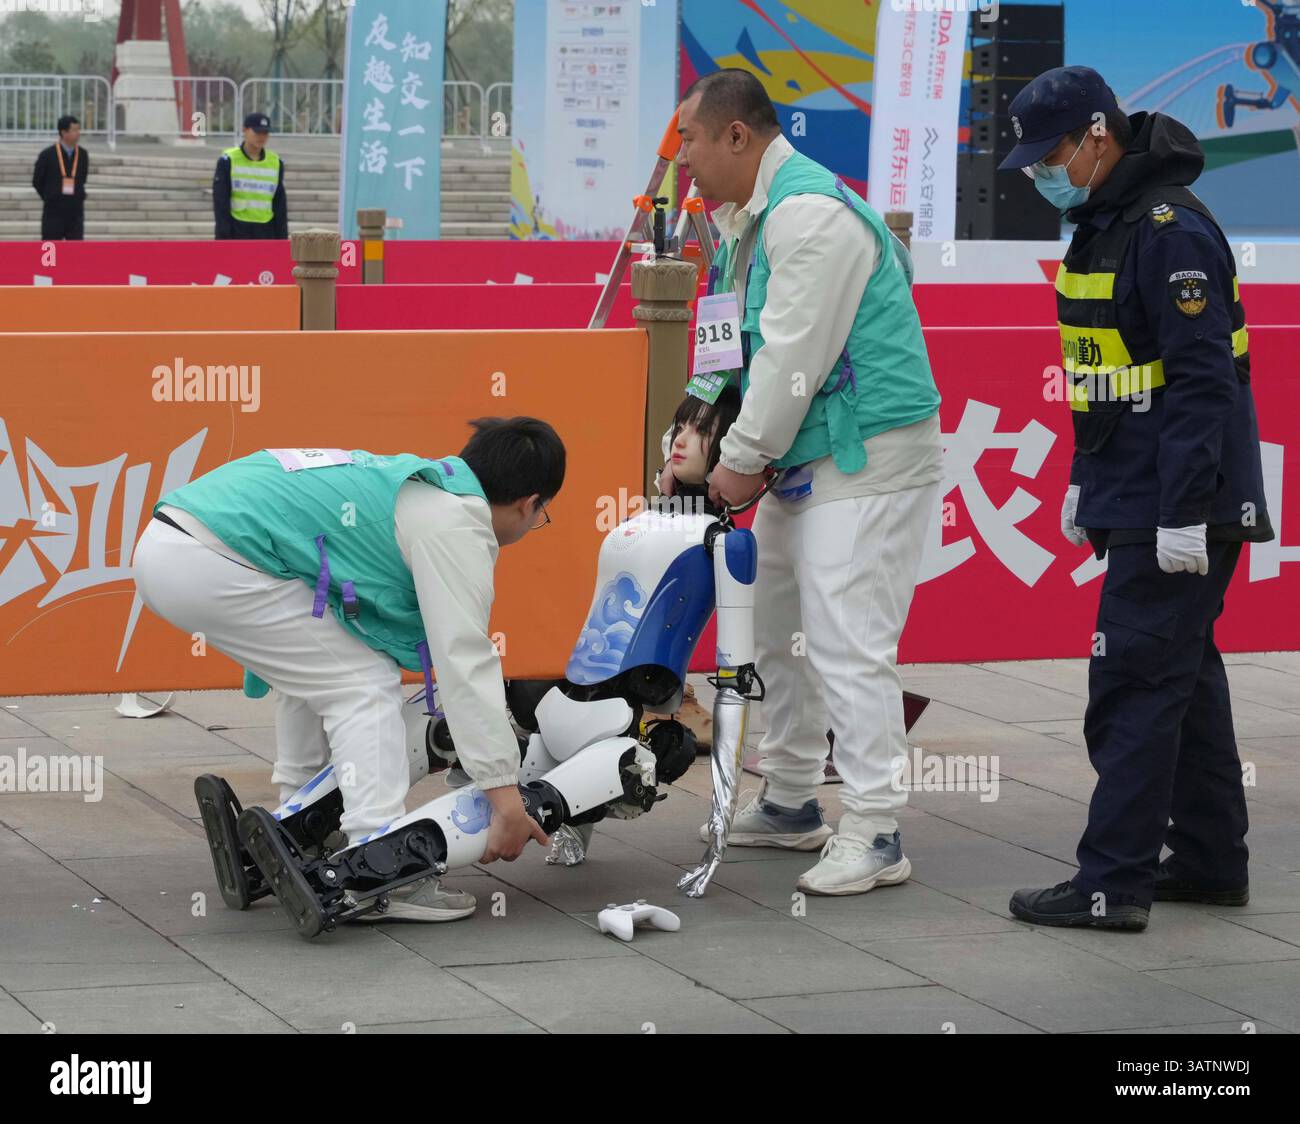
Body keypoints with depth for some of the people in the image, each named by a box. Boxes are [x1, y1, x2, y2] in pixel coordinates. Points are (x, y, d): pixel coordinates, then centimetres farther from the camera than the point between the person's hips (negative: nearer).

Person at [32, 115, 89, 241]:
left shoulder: (82, 155, 1)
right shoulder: (47, 155, -8)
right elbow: (37, 182, 3)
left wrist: (74, 198, 9)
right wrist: (50, 198, 10)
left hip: (76, 211, 3)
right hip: (54, 212, -3)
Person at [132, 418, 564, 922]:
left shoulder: (415, 484, 24)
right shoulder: (456, 522, -3)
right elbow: (464, 662, -9)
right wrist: (505, 796, -8)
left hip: (166, 545, 10)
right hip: (214, 564, -10)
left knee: (315, 673, 26)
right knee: (365, 685, -2)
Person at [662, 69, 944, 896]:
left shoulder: (813, 214, -20)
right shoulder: (746, 218, 14)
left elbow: (795, 357, -22)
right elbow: (735, 349, 19)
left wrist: (743, 459, -14)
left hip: (869, 456, -11)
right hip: (806, 457, 11)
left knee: (847, 642, -13)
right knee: (783, 634, 18)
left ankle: (875, 834, -11)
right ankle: (790, 804, 29)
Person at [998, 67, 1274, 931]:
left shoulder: (1170, 229, -19)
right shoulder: (1103, 224, 13)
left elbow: (1203, 380, -23)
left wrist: (1184, 513, -24)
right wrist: (1085, 480, 22)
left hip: (1179, 510, -10)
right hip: (1133, 501, 10)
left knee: (1137, 685, -8)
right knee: (1185, 679, 15)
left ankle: (1115, 883, -6)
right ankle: (1210, 862, 22)